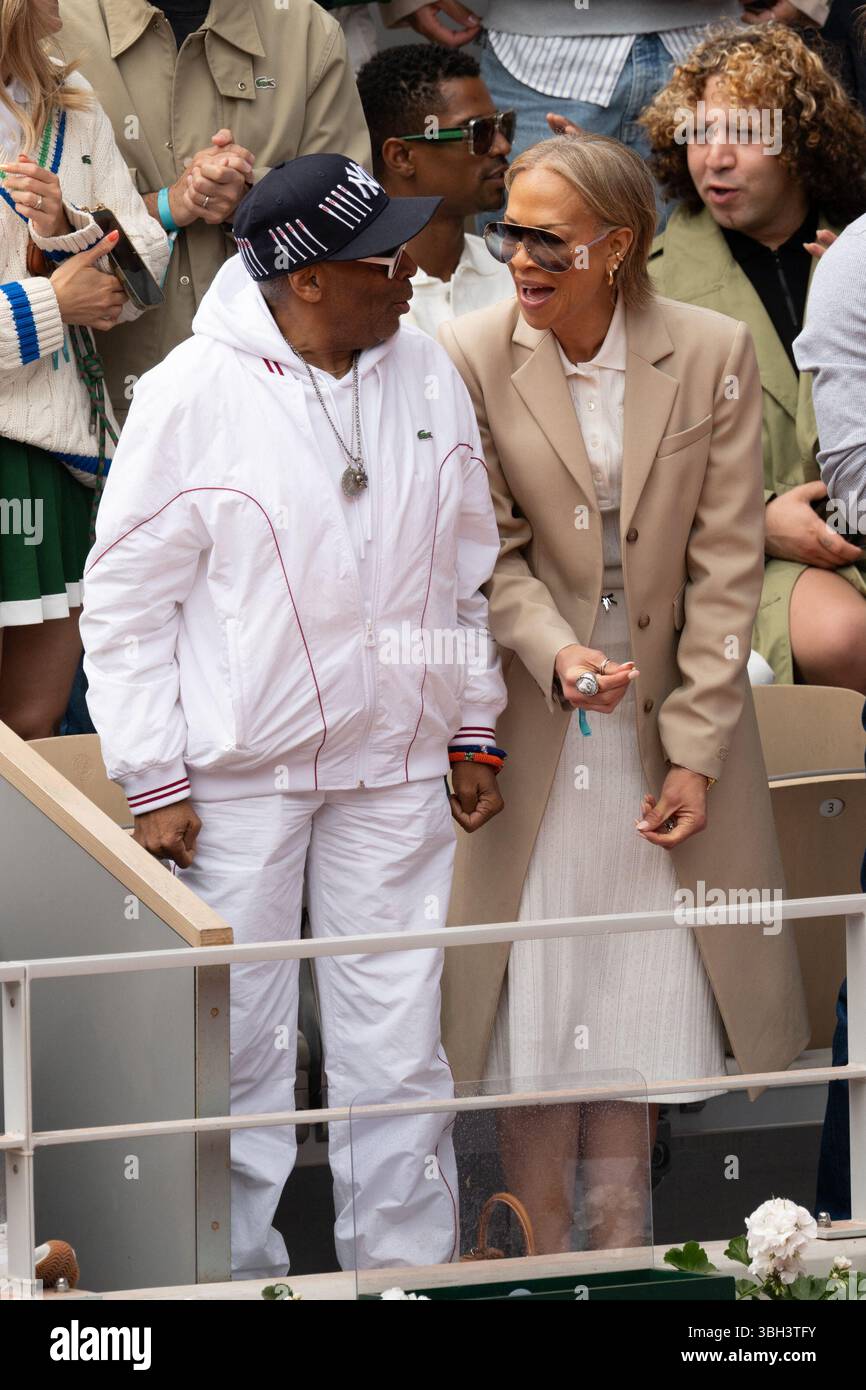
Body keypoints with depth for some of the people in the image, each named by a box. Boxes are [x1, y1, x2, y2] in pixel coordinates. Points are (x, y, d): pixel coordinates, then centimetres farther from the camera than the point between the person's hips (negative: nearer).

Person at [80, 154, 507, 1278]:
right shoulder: (192, 395, -10)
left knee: (398, 1045, 6)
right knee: (236, 1047, 2)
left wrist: (475, 729, 14)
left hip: (395, 765, 4)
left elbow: (470, 567, 15)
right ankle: (238, 1275, 15)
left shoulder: (426, 374, 4)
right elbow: (127, 599, -6)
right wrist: (154, 781, -8)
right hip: (236, 776, -4)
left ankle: (406, 1271, 16)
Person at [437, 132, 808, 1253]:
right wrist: (558, 656, -26)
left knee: (644, 988, 8)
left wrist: (695, 749, -10)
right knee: (538, 1000, 1)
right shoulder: (471, 359, -9)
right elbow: (491, 553, -6)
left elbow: (725, 562, -7)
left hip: (668, 719, 1)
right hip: (533, 726, -1)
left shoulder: (713, 353, -8)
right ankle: (541, 1260, 11)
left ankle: (621, 1239, 21)